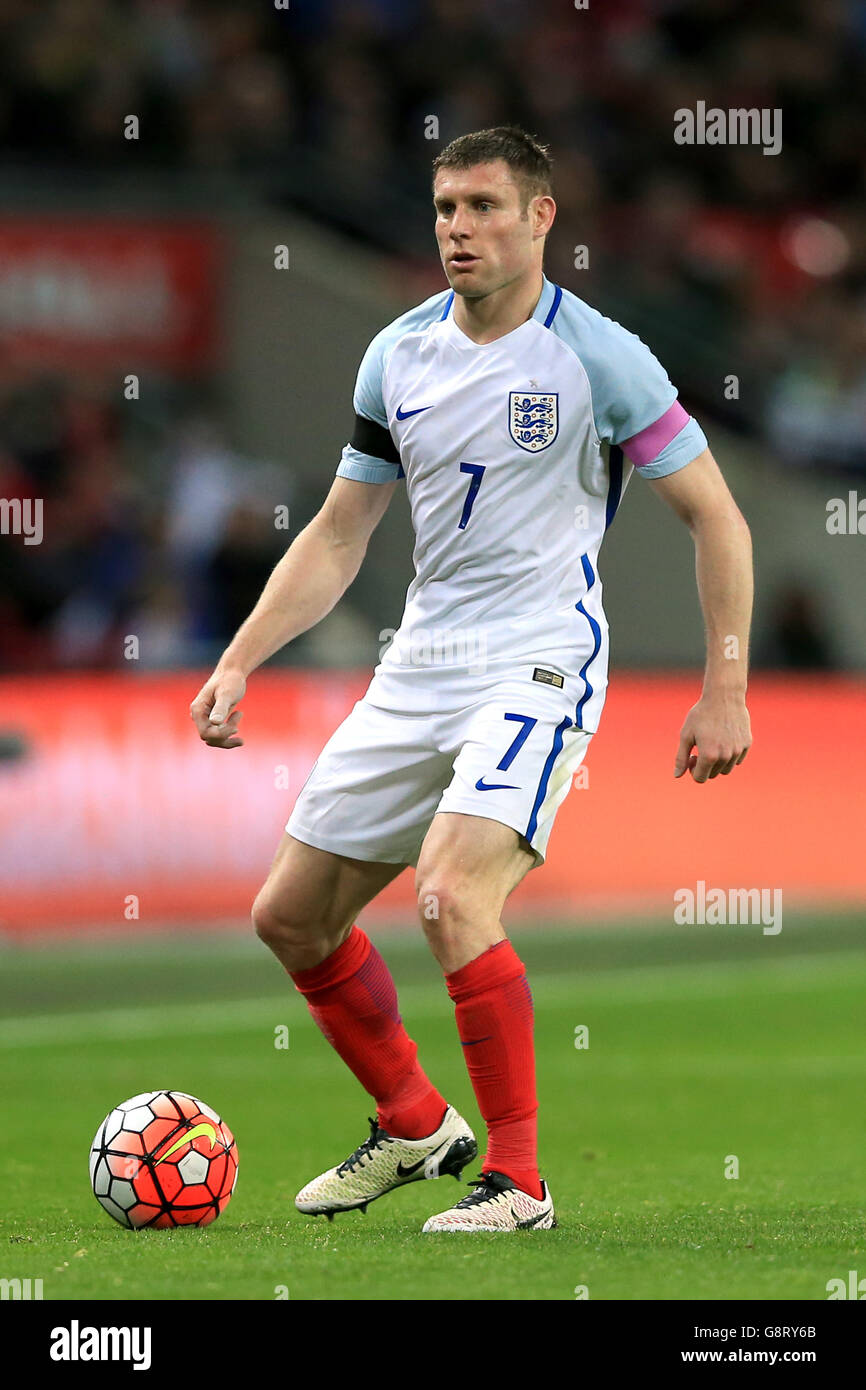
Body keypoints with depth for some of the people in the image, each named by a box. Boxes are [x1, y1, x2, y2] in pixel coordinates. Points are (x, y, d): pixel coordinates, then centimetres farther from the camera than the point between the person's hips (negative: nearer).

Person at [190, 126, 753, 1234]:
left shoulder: (597, 357, -9)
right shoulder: (398, 355, 7)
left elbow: (715, 518, -4)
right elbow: (336, 539, 14)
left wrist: (724, 689, -9)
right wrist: (236, 665, 5)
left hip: (540, 666, -7)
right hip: (418, 672, 7)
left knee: (453, 898, -27)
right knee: (291, 913, 8)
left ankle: (518, 1182, -16)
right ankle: (413, 1125, 29)